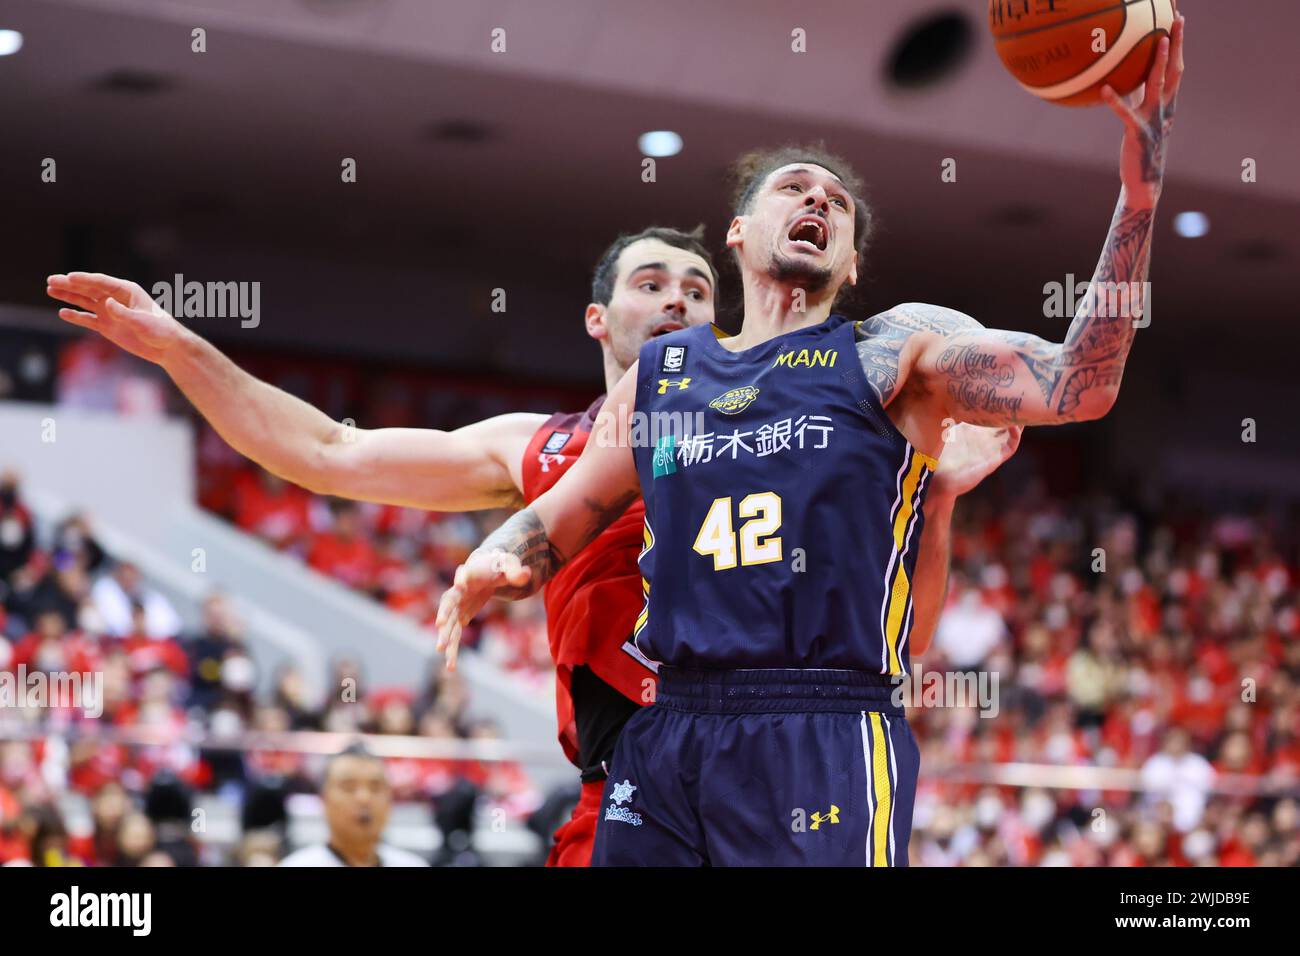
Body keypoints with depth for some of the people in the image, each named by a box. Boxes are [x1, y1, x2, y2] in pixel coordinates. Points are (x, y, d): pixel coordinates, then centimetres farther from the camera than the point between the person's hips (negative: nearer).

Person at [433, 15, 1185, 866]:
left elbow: (1076, 386, -8)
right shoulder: (659, 374, 19)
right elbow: (552, 523, 25)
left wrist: (1140, 194, -17)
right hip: (663, 736, 4)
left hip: (827, 740, -4)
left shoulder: (896, 350, 7)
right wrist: (491, 566, 0)